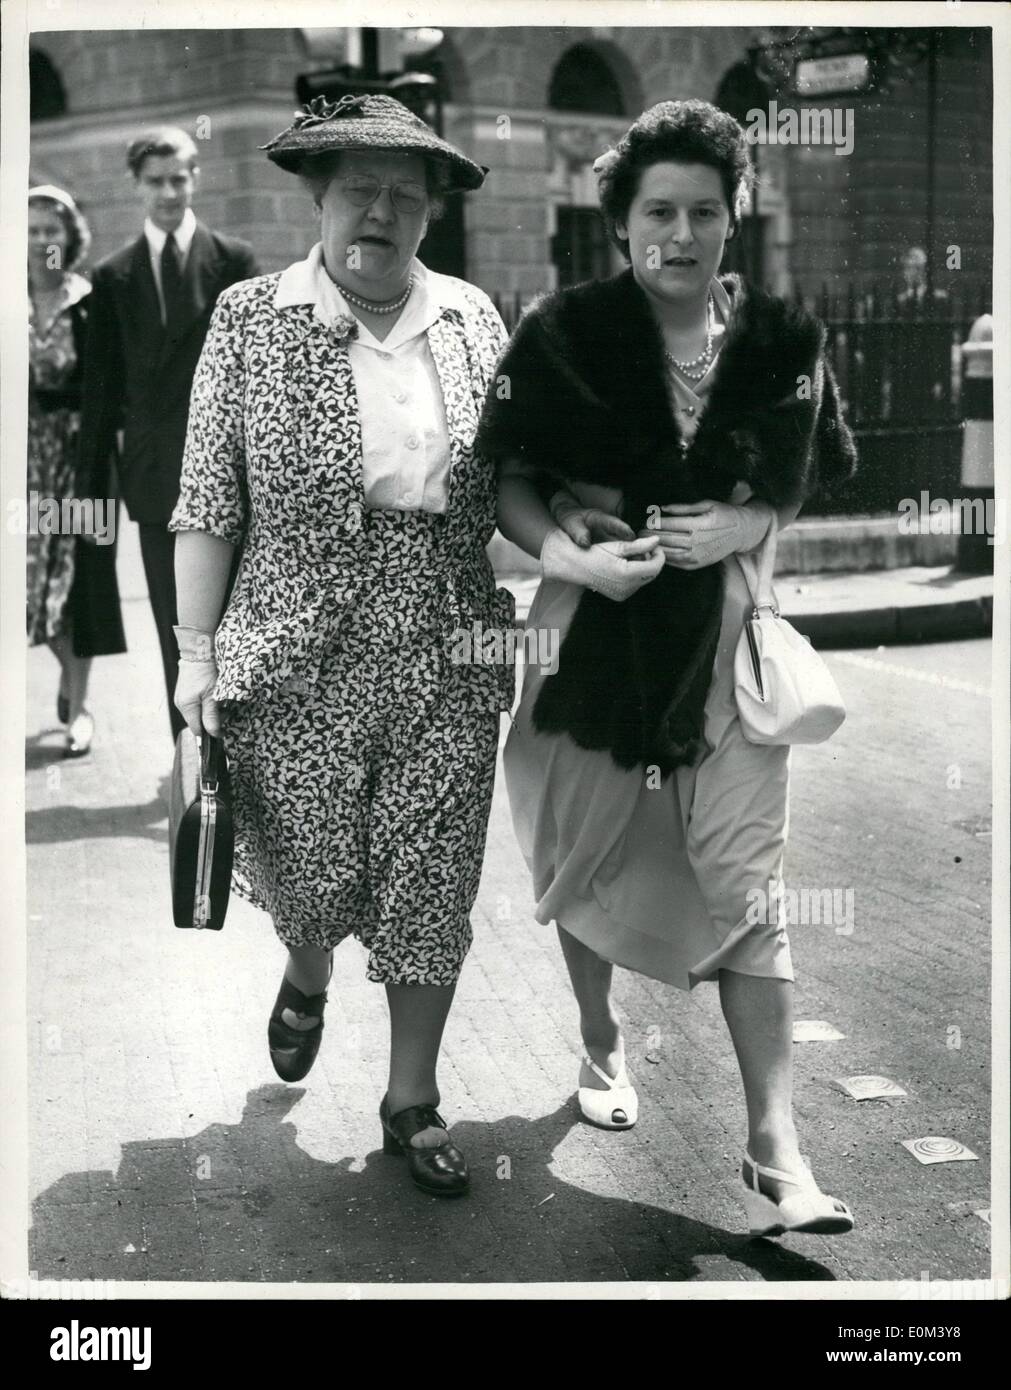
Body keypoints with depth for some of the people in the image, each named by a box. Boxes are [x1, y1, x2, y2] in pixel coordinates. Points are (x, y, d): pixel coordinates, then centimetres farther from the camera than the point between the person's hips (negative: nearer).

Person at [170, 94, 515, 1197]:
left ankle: (412, 1097, 28)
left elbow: (508, 482, 11)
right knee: (310, 879, 11)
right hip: (297, 670, -2)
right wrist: (197, 653, -5)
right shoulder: (250, 320, -4)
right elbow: (206, 504, -3)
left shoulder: (475, 319, 3)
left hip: (448, 671, 2)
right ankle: (307, 979, 48)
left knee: (431, 895, 8)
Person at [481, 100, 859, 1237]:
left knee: (748, 881, -4)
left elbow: (816, 483, 9)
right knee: (588, 863, 16)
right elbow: (506, 482, -3)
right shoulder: (566, 332, -8)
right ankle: (601, 1047, 43)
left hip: (725, 638, 0)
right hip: (592, 631, 0)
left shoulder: (782, 340, -2)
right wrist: (567, 555, -21)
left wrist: (742, 523, -11)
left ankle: (773, 1151, 1)